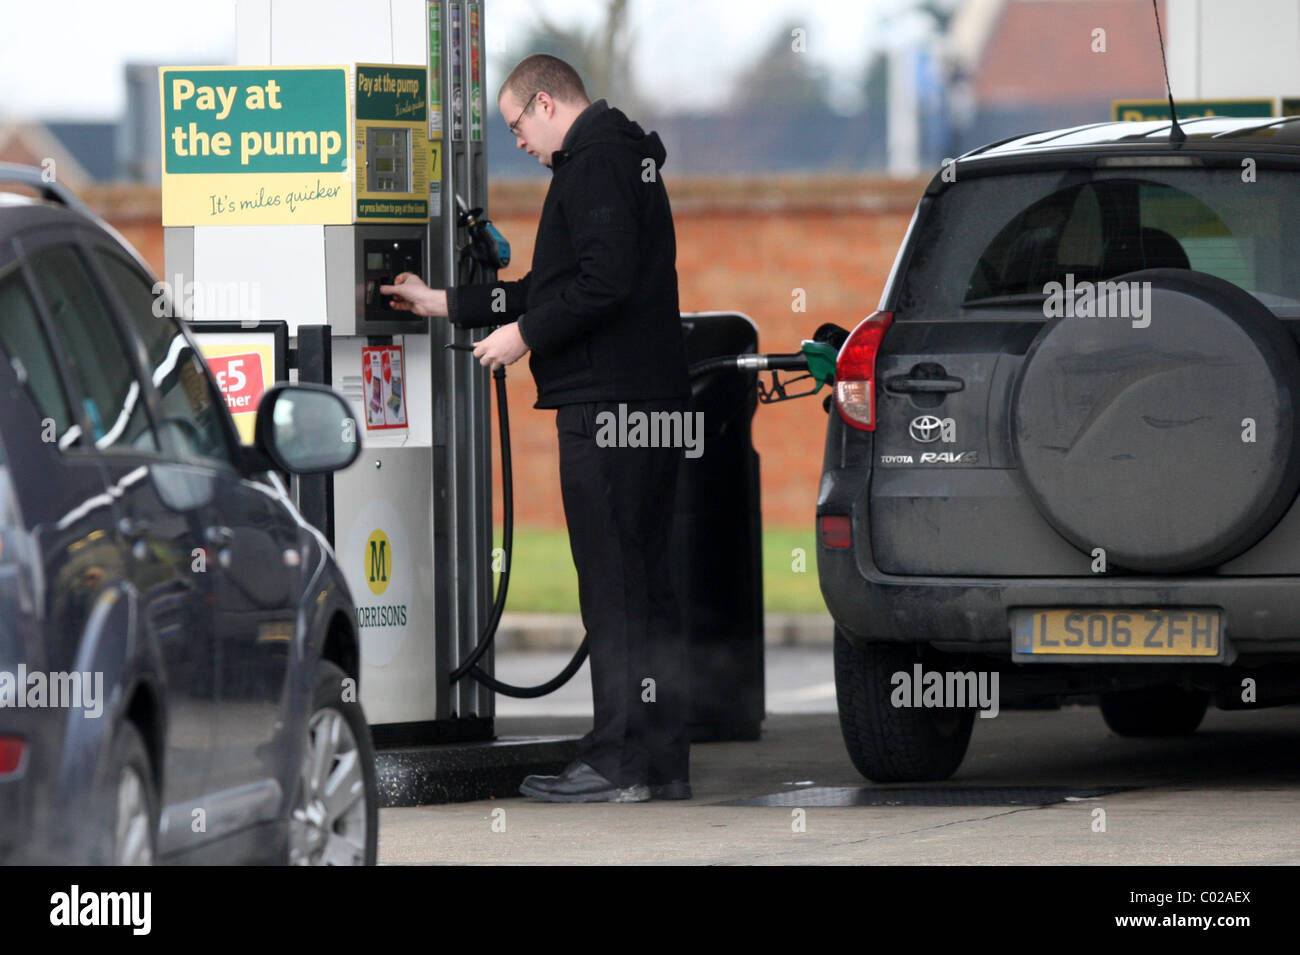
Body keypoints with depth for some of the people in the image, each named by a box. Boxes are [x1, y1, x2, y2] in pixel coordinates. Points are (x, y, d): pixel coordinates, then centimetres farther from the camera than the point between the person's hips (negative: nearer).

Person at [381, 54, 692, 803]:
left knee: (613, 583, -9)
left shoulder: (596, 164, -10)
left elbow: (603, 282, -22)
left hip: (606, 404, -10)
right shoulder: (618, 159, 23)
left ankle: (619, 761, -8)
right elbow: (555, 289, 28)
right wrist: (446, 304, 30)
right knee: (646, 582, 10)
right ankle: (663, 760, 12)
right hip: (651, 402, 10)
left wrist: (526, 333, -11)